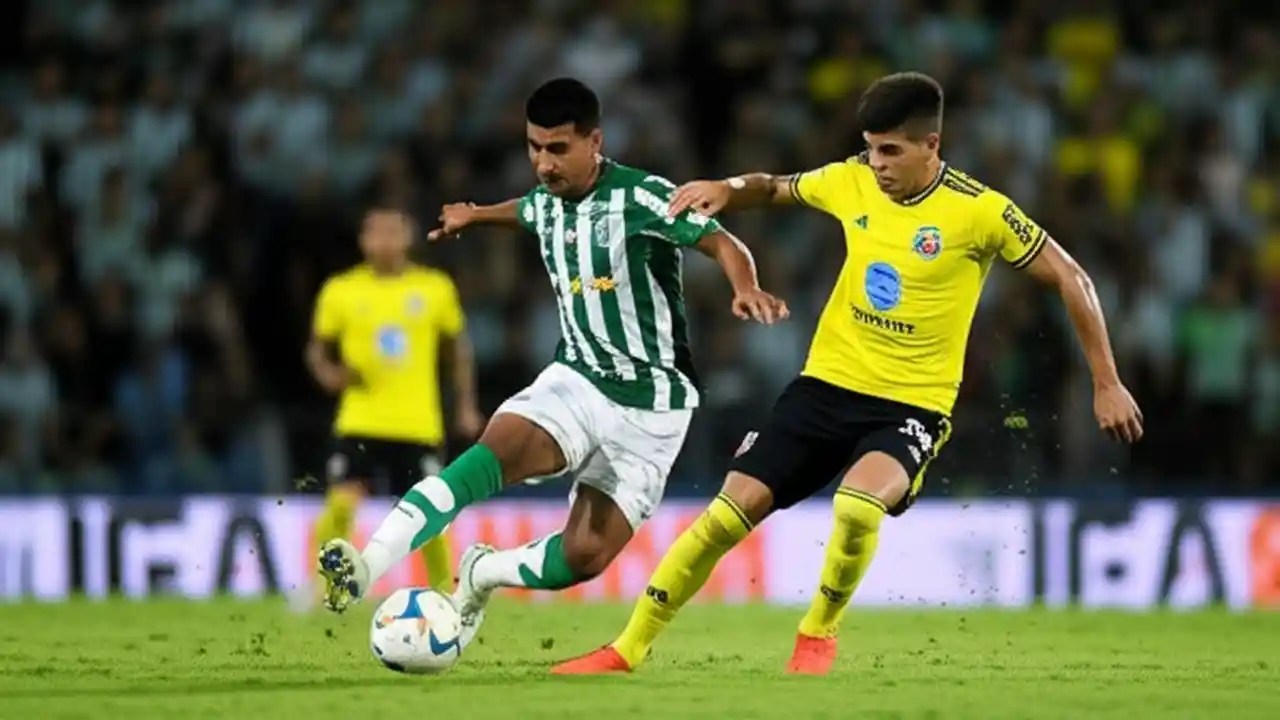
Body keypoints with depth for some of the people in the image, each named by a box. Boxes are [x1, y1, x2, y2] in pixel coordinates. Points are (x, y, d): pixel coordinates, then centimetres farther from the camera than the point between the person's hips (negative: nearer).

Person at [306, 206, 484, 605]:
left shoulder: (436, 288, 4)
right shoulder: (341, 291, 1)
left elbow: (457, 348, 15)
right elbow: (318, 349, 10)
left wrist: (466, 407, 11)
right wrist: (330, 374, -12)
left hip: (420, 426, 1)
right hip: (360, 422, -1)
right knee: (341, 504, -16)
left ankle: (446, 595, 20)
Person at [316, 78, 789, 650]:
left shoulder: (640, 197, -15)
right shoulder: (546, 202, 6)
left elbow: (726, 247, -23)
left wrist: (746, 290, -45)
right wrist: (474, 215, 52)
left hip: (650, 403, -4)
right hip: (577, 381, 4)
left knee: (584, 559, -11)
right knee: (494, 451, -28)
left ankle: (482, 574, 19)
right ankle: (367, 565, -40)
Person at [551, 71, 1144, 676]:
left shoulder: (978, 212, -14)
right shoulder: (851, 182, -1)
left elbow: (1070, 280, -6)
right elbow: (776, 190, 19)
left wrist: (1107, 384, -5)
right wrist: (728, 189, -3)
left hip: (913, 402, -4)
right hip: (827, 382, 4)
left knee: (858, 503, -33)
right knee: (733, 509, -6)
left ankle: (819, 632, -5)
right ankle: (630, 648, 7)